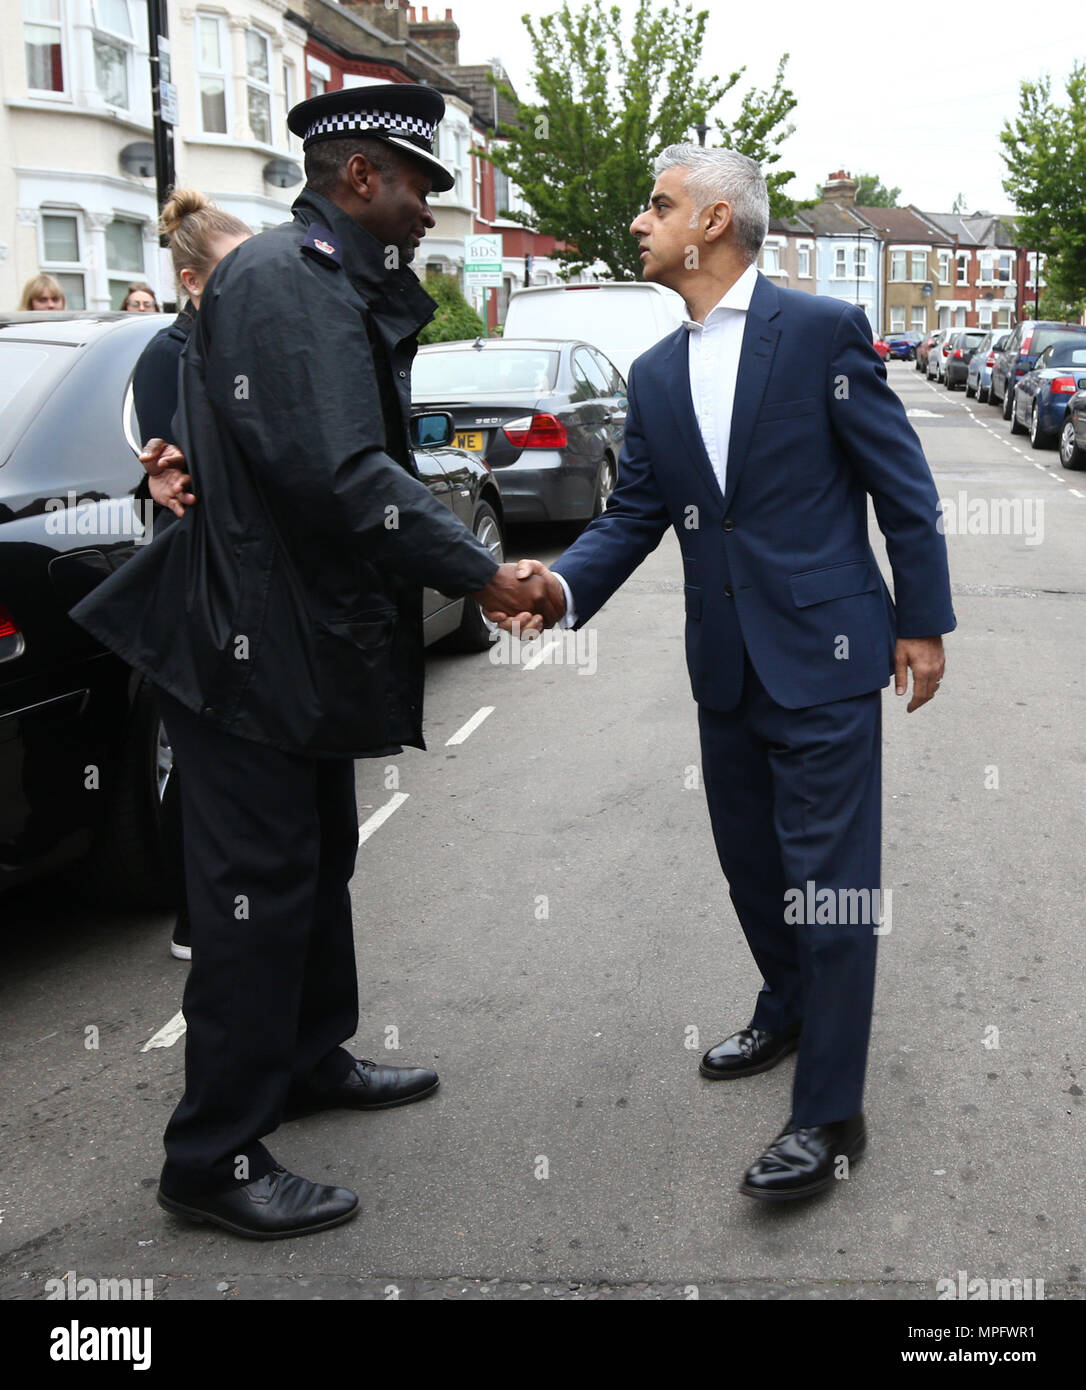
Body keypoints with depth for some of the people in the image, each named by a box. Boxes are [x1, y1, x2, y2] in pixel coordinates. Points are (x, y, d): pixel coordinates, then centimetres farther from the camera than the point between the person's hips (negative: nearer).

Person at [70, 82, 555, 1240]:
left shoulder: (338, 287, 15)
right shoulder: (282, 280, -18)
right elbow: (339, 474, -29)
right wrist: (482, 576, -24)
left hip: (306, 635, 11)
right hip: (250, 641, -11)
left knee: (316, 859, 21)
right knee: (259, 892, -3)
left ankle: (311, 1059, 39)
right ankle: (216, 1157, 10)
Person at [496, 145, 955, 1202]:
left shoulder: (823, 330, -6)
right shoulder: (655, 375, 11)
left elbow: (901, 483, -4)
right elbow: (633, 512, 8)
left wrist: (921, 620, -5)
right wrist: (565, 581, -11)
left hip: (822, 652, -6)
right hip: (725, 666, 6)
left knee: (827, 874, -3)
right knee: (750, 862, 18)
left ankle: (829, 1115, 6)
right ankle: (787, 1012, 42)